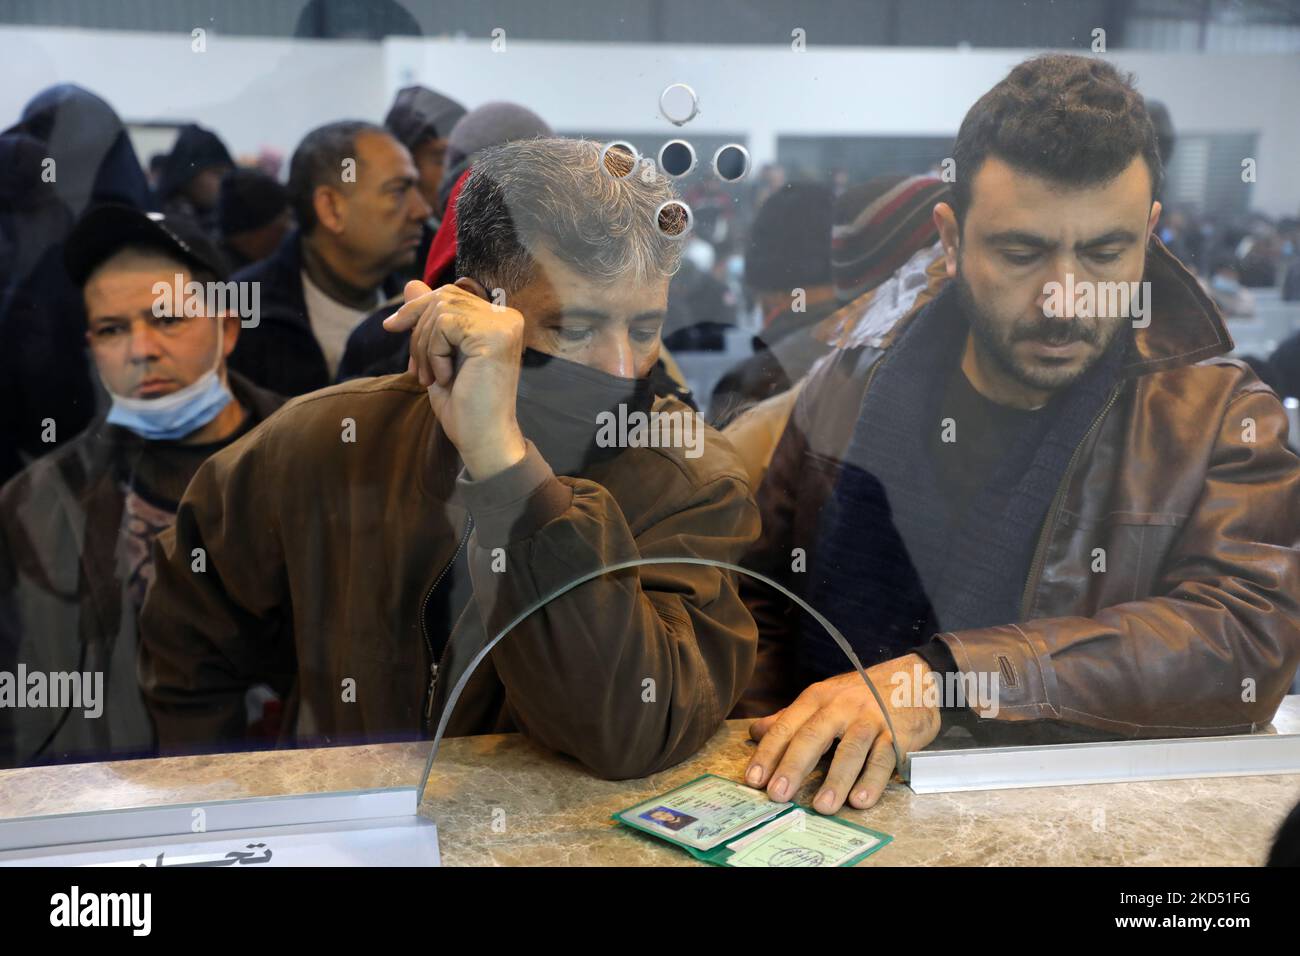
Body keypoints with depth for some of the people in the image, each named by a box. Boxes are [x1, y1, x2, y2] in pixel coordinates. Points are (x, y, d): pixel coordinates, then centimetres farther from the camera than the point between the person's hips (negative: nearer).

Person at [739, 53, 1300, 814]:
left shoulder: (1221, 416, -3)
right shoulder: (852, 392, 2)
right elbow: (760, 608, 7)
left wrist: (943, 677, -28)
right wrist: (784, 752, -12)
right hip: (847, 804, 1)